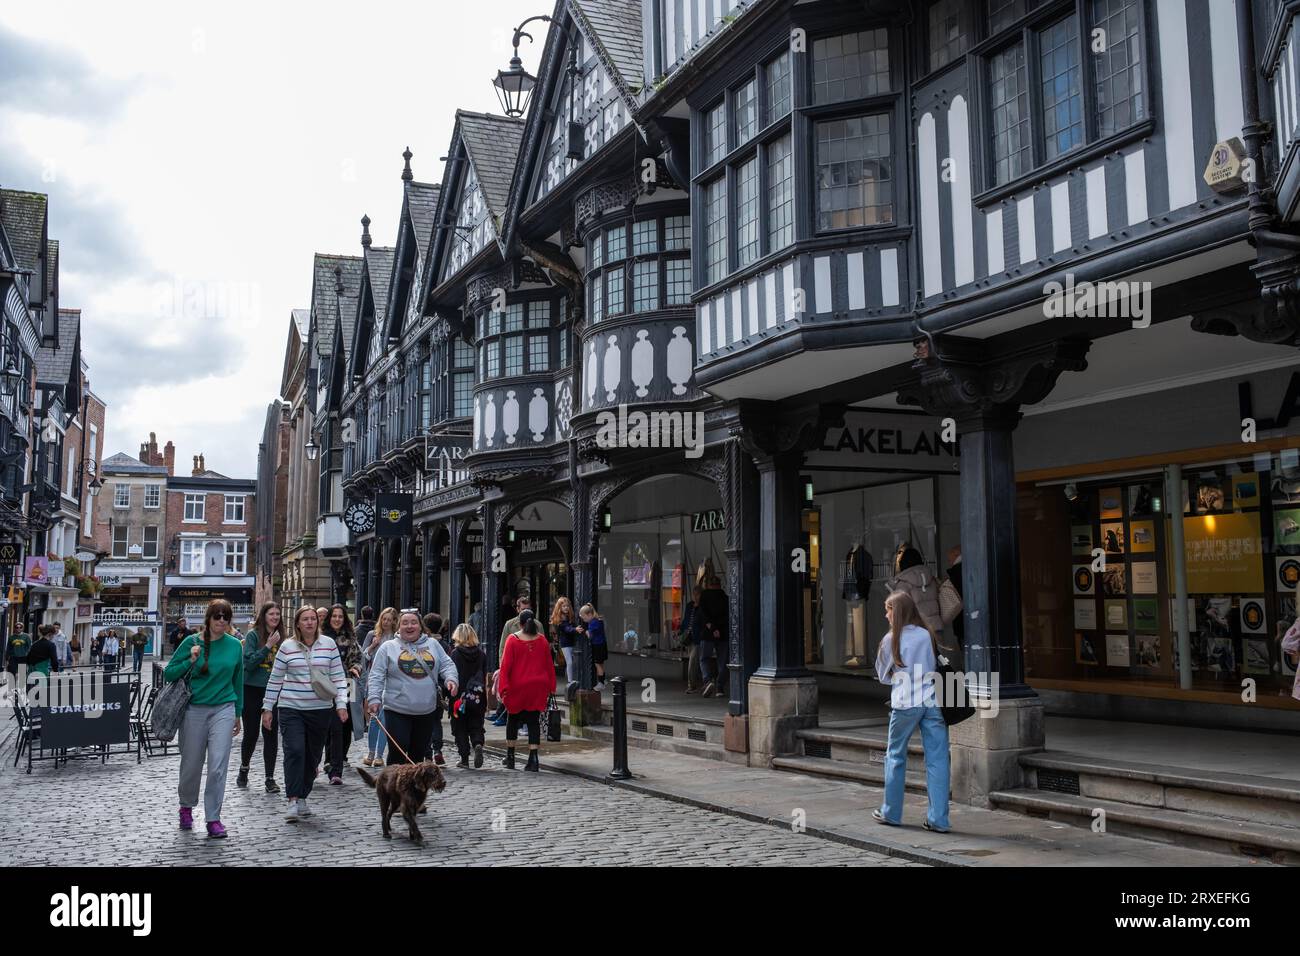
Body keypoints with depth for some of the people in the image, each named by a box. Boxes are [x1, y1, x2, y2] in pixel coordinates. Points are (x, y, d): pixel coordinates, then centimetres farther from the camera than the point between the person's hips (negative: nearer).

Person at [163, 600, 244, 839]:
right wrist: (190, 661, -17)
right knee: (191, 765, 11)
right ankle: (187, 807, 37)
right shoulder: (191, 642, -3)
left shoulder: (235, 645, 3)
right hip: (194, 710, 0)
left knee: (218, 766, -8)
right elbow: (168, 674, -1)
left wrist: (238, 714, 15)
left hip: (223, 709, 1)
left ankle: (213, 819, 1)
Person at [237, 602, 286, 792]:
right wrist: (268, 646, -20)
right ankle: (243, 769, 33)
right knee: (251, 734, 7)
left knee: (271, 734, 1)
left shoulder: (282, 637, 7)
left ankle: (270, 779, 6)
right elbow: (249, 662, -16)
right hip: (252, 691, -3)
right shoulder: (253, 635, -6)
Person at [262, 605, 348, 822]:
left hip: (320, 709, 2)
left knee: (313, 755, 7)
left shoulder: (328, 644, 2)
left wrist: (341, 704, -5)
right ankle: (293, 800, -12)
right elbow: (275, 679, 7)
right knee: (294, 751, -15)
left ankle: (302, 798, 22)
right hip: (291, 708, -1)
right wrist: (268, 708, 7)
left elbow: (338, 677, 4)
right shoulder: (287, 646, 1)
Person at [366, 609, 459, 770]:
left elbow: (447, 665, 11)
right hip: (397, 710, -3)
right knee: (398, 751, -9)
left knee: (419, 752, 10)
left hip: (426, 711, 3)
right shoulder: (388, 647, 3)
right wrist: (374, 698, -10)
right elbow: (376, 676, 1)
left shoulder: (433, 645, 11)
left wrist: (451, 679, -10)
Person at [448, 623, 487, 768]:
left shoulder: (456, 653, -9)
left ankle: (464, 758, 6)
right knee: (476, 725, 12)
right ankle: (478, 744, -15)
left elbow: (452, 676, -11)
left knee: (460, 728, 8)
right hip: (478, 697, 3)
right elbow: (485, 675, 6)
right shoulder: (481, 654, 2)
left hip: (460, 697, -3)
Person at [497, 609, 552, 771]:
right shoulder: (542, 640, 0)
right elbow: (549, 665, 4)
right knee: (534, 721, 4)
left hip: (517, 687, -1)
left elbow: (505, 665, -9)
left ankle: (510, 757, 23)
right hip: (538, 687, 2)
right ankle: (533, 759, -4)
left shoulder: (513, 639, -8)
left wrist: (503, 687, -6)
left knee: (513, 720, 16)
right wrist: (551, 686, 12)